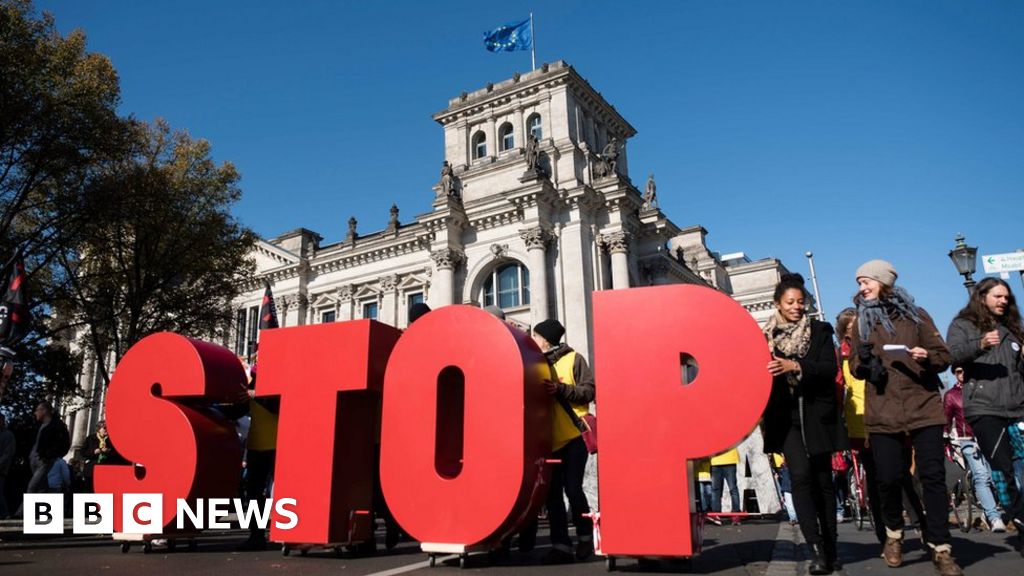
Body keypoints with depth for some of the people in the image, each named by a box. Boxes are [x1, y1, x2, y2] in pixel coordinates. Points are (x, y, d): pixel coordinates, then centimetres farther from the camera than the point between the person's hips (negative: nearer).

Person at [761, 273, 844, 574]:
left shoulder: (821, 330, 5)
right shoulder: (766, 337, 5)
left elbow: (830, 368, -7)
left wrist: (796, 366, -21)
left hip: (817, 414, 1)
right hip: (786, 416, -1)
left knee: (823, 479, 6)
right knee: (800, 474, -15)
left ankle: (831, 548, 19)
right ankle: (817, 550, -12)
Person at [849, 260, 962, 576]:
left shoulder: (915, 314, 7)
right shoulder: (862, 321, 10)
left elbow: (944, 356, 6)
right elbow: (854, 367, 9)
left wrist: (928, 357, -16)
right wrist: (863, 361, -14)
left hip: (924, 407, -1)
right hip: (883, 412, 1)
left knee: (933, 476, -3)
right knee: (888, 478, 1)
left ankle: (941, 549, 7)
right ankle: (893, 534, 25)